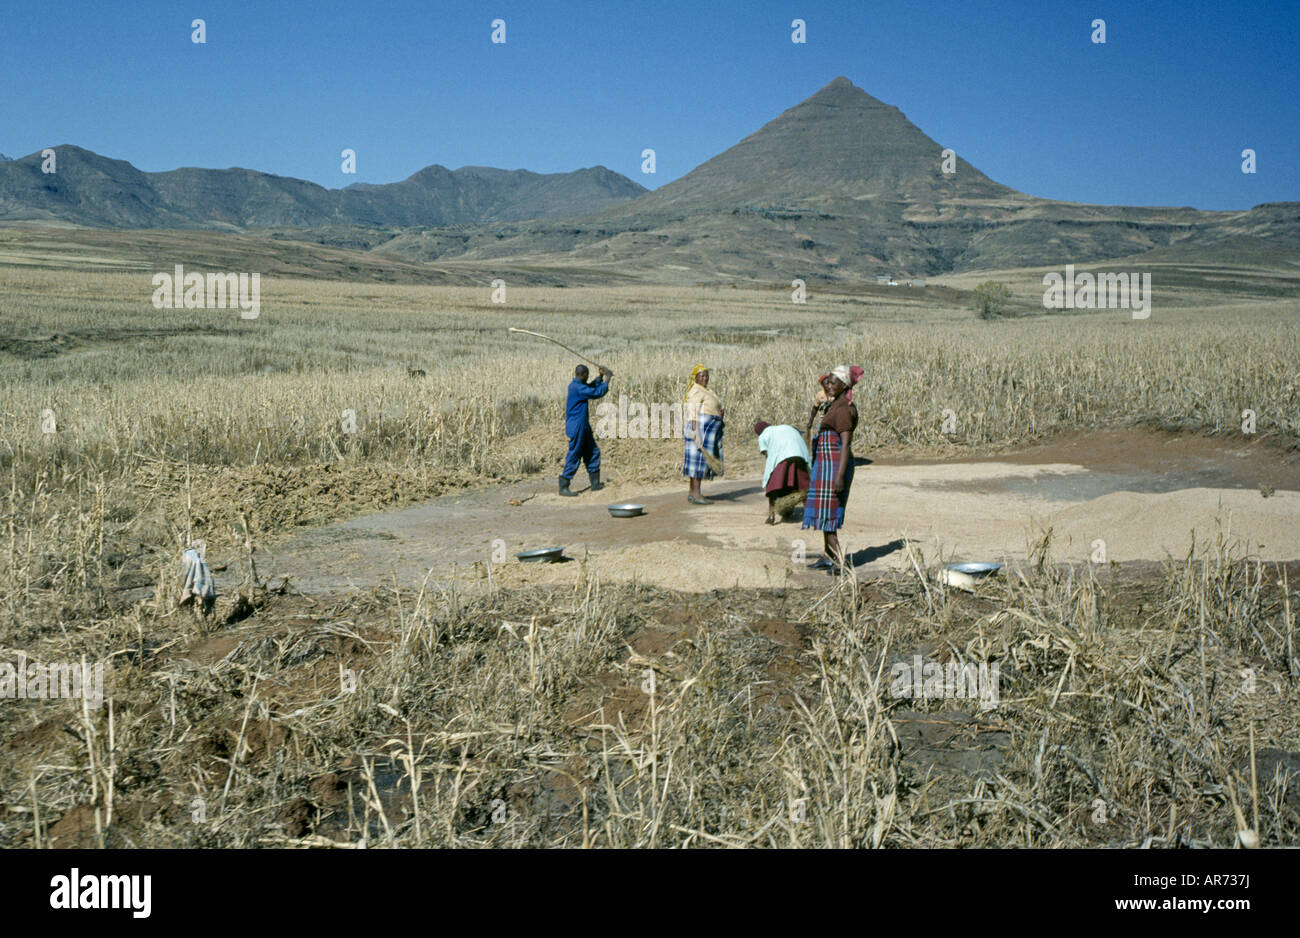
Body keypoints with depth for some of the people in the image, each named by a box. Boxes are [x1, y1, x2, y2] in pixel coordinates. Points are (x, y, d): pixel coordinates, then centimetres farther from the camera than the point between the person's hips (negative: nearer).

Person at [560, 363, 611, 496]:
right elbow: (598, 393, -19)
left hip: (583, 427, 11)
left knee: (593, 452, 14)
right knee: (574, 456, -7)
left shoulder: (577, 385, 11)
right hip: (576, 427, -11)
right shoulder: (577, 388, -20)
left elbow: (592, 389, 27)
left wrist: (601, 376, 16)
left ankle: (595, 484, 21)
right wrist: (608, 378, -8)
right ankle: (563, 487, -2)